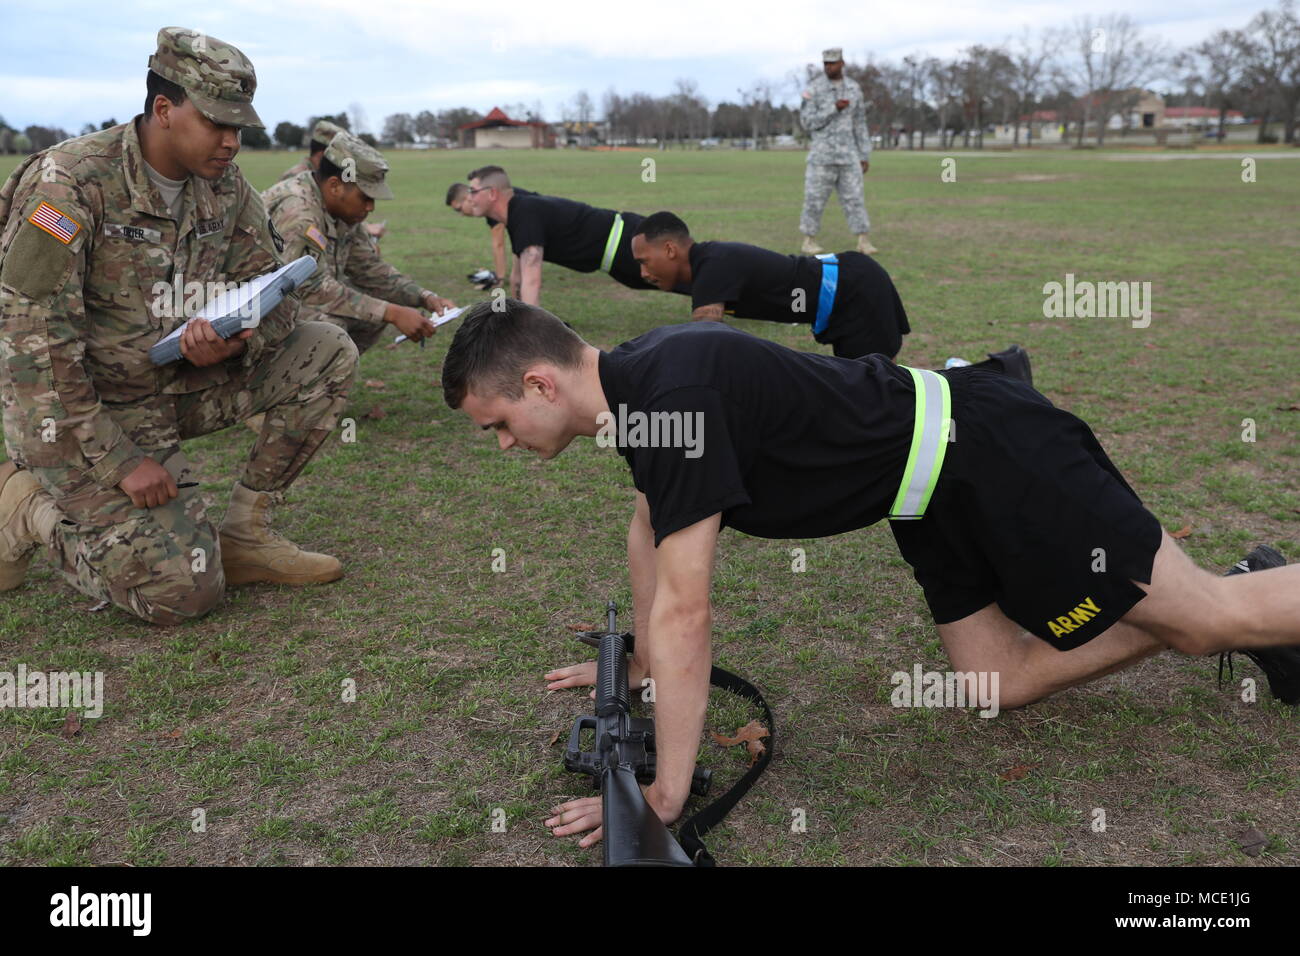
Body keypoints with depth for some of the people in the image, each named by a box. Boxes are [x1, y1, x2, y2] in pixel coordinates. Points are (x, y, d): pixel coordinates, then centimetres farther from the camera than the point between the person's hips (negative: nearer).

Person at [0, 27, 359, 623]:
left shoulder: (224, 184, -1)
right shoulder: (72, 181, -21)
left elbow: (272, 290, 2)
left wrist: (234, 342, -23)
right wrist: (118, 461, -23)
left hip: (176, 387, 7)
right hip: (79, 408, -7)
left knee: (328, 354, -8)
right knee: (184, 592, -17)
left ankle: (243, 531, 1)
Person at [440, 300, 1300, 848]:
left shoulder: (671, 394, -29)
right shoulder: (636, 378, 1)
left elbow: (684, 612, -30)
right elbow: (650, 530, 17)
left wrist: (667, 795, -22)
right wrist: (642, 665, 23)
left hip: (989, 453, -8)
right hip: (942, 490, 9)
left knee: (1205, 615, 0)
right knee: (1006, 683, 13)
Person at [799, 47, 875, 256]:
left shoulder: (854, 89, 9)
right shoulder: (813, 88, -3)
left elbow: (860, 125, 12)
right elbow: (807, 121, -9)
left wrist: (865, 156, 8)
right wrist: (834, 109, -18)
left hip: (848, 154, 3)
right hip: (822, 154, -3)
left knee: (854, 197, 0)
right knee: (815, 198, 0)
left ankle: (864, 241, 1)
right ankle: (808, 241, 11)